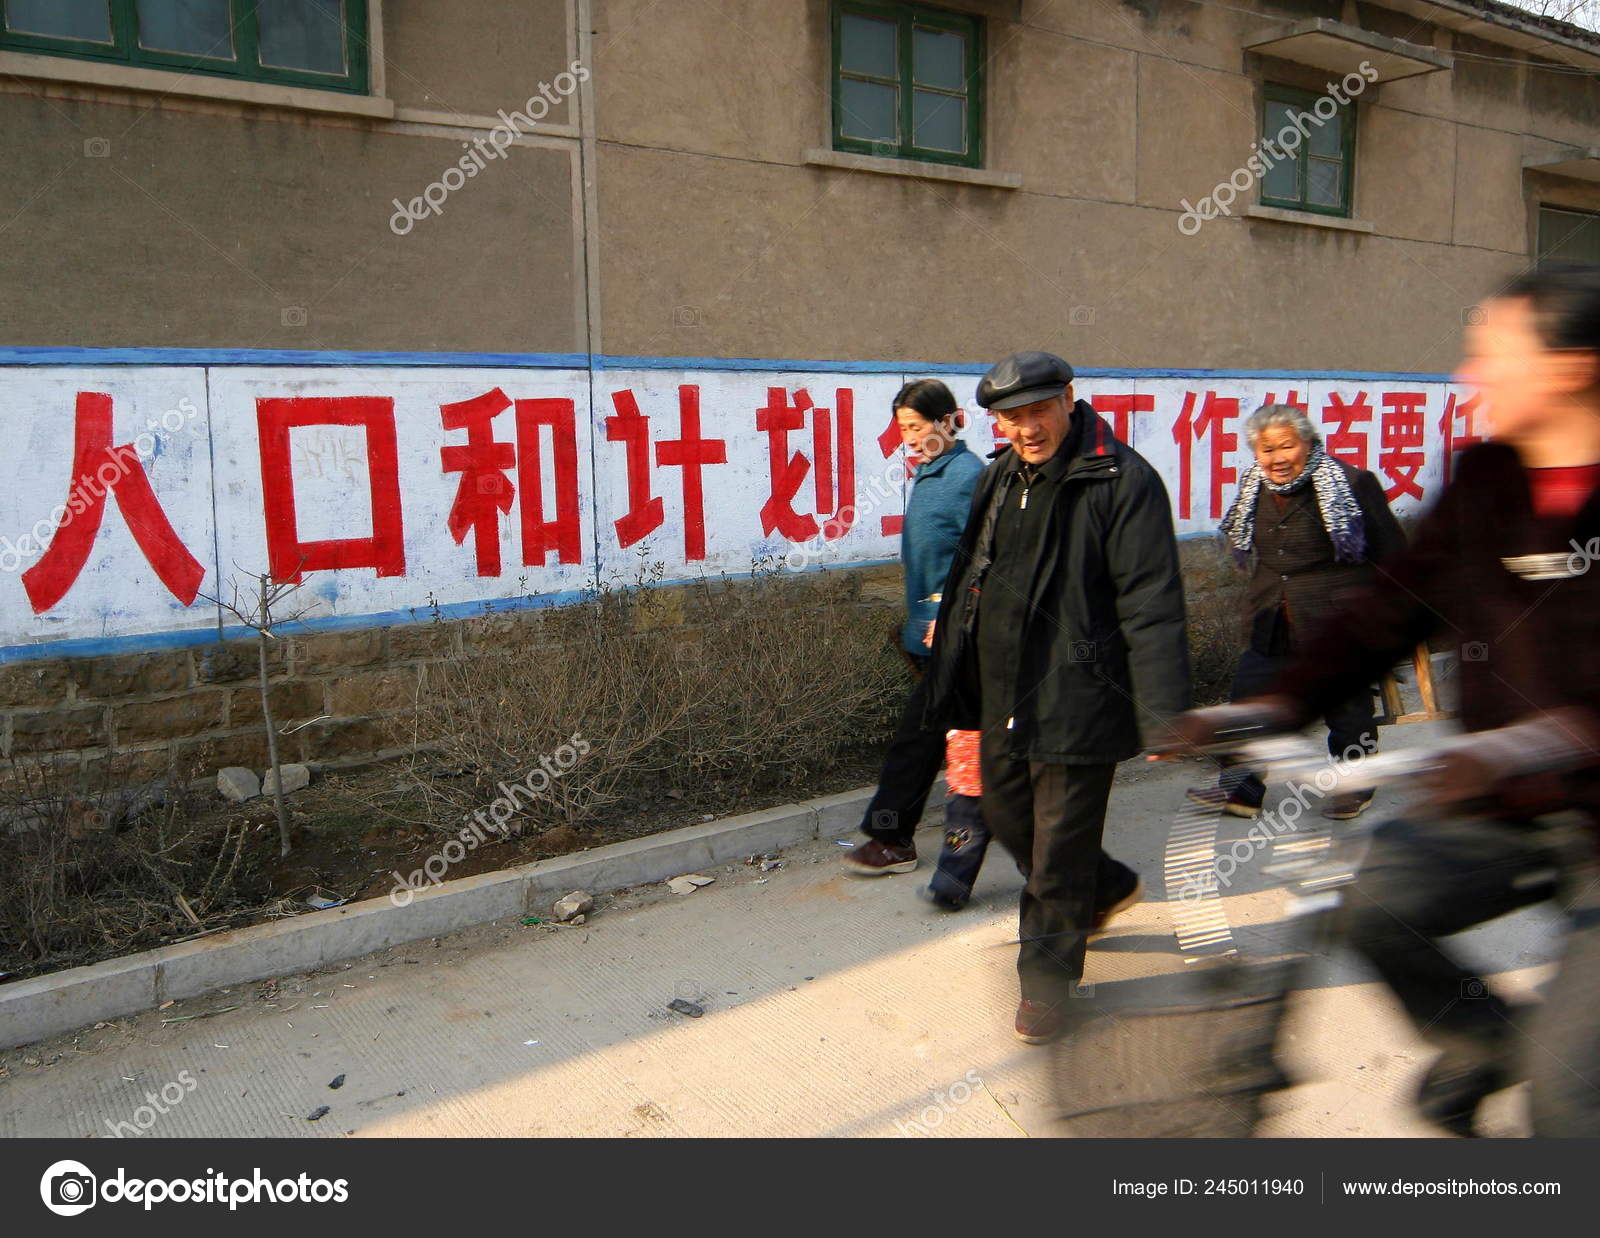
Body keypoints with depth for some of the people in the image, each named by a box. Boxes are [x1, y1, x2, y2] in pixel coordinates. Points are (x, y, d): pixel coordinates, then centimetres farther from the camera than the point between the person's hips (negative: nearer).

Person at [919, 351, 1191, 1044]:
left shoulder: (1121, 481, -13)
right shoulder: (999, 480, 10)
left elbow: (1151, 603, -18)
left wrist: (1163, 712, -22)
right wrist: (953, 687, 22)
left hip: (1077, 701, -8)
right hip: (1002, 699, 8)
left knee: (1061, 846, 3)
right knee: (1007, 819, 20)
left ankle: (1046, 982, 23)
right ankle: (1106, 889, 46)